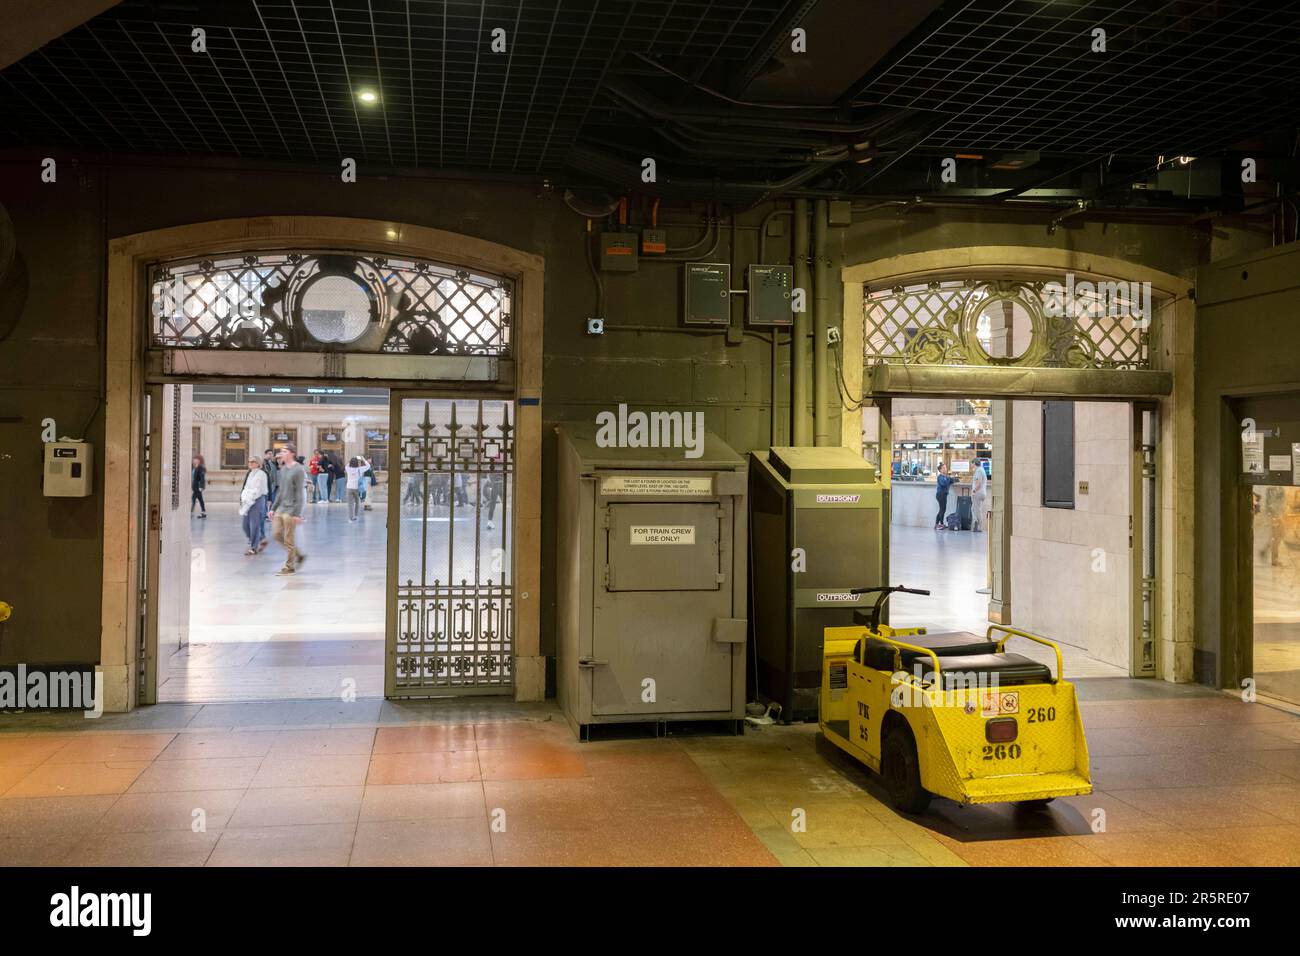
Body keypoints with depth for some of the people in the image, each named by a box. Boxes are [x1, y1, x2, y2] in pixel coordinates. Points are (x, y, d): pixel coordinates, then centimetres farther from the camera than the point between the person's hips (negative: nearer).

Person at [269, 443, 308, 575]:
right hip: (281, 508, 8)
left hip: (291, 510, -8)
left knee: (288, 539, -3)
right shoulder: (283, 469, 13)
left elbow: (300, 494, -15)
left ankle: (289, 566, 9)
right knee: (277, 535, 6)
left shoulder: (299, 470, -12)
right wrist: (273, 509, 17)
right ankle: (299, 555, 21)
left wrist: (297, 514, -19)